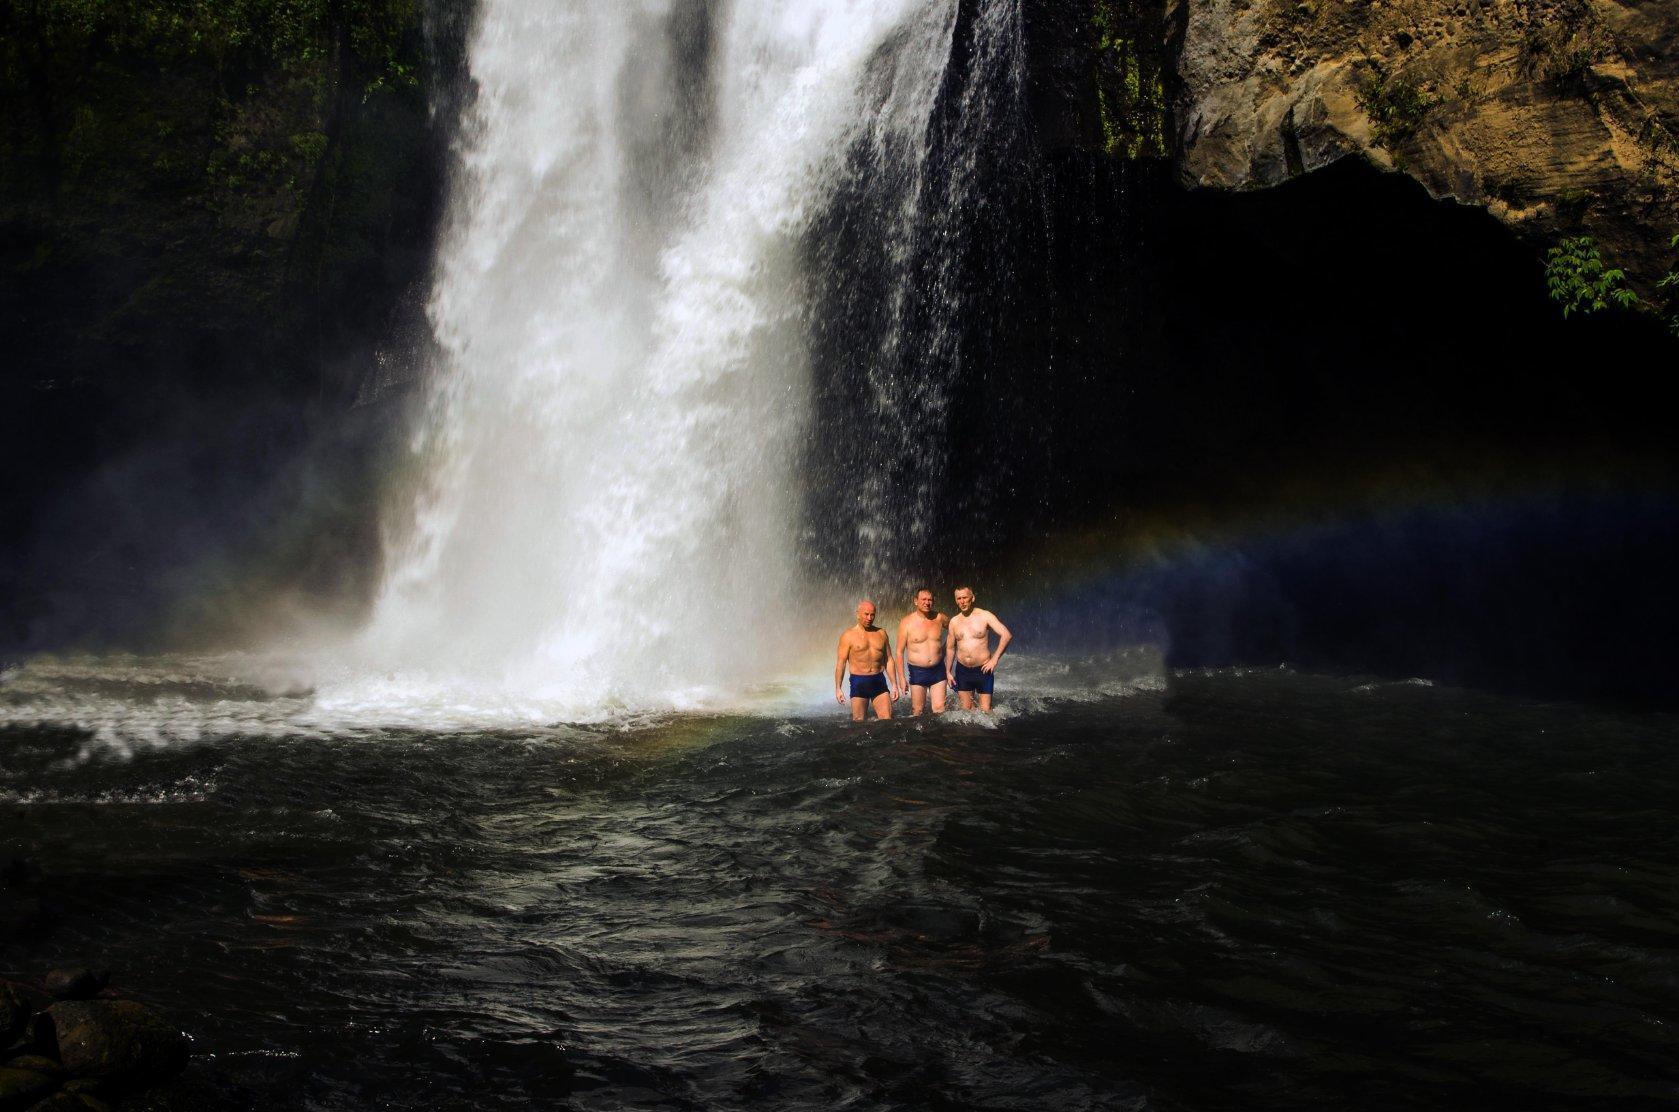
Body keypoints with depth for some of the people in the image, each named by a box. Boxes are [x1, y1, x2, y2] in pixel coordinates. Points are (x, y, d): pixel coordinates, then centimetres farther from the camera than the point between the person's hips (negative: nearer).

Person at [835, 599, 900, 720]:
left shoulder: (881, 633, 10)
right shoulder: (848, 636, -1)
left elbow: (889, 660, 14)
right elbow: (841, 663, -2)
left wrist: (894, 685, 9)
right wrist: (838, 689, -7)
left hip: (879, 682, 3)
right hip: (859, 682, -3)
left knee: (887, 720, -6)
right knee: (858, 722, 0)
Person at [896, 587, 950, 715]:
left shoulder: (939, 618, 2)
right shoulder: (907, 622, -7)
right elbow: (900, 651, -4)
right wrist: (901, 677, -8)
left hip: (938, 670, 3)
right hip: (917, 671, -3)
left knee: (940, 710, -1)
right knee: (917, 712, 0)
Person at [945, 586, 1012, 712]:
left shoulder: (985, 616, -6)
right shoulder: (954, 621, 6)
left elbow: (1006, 635, -13)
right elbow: (950, 648, 16)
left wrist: (994, 659, -16)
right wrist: (948, 672, 11)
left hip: (983, 670, -4)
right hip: (962, 671, 4)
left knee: (985, 710, -3)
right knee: (966, 710, 6)